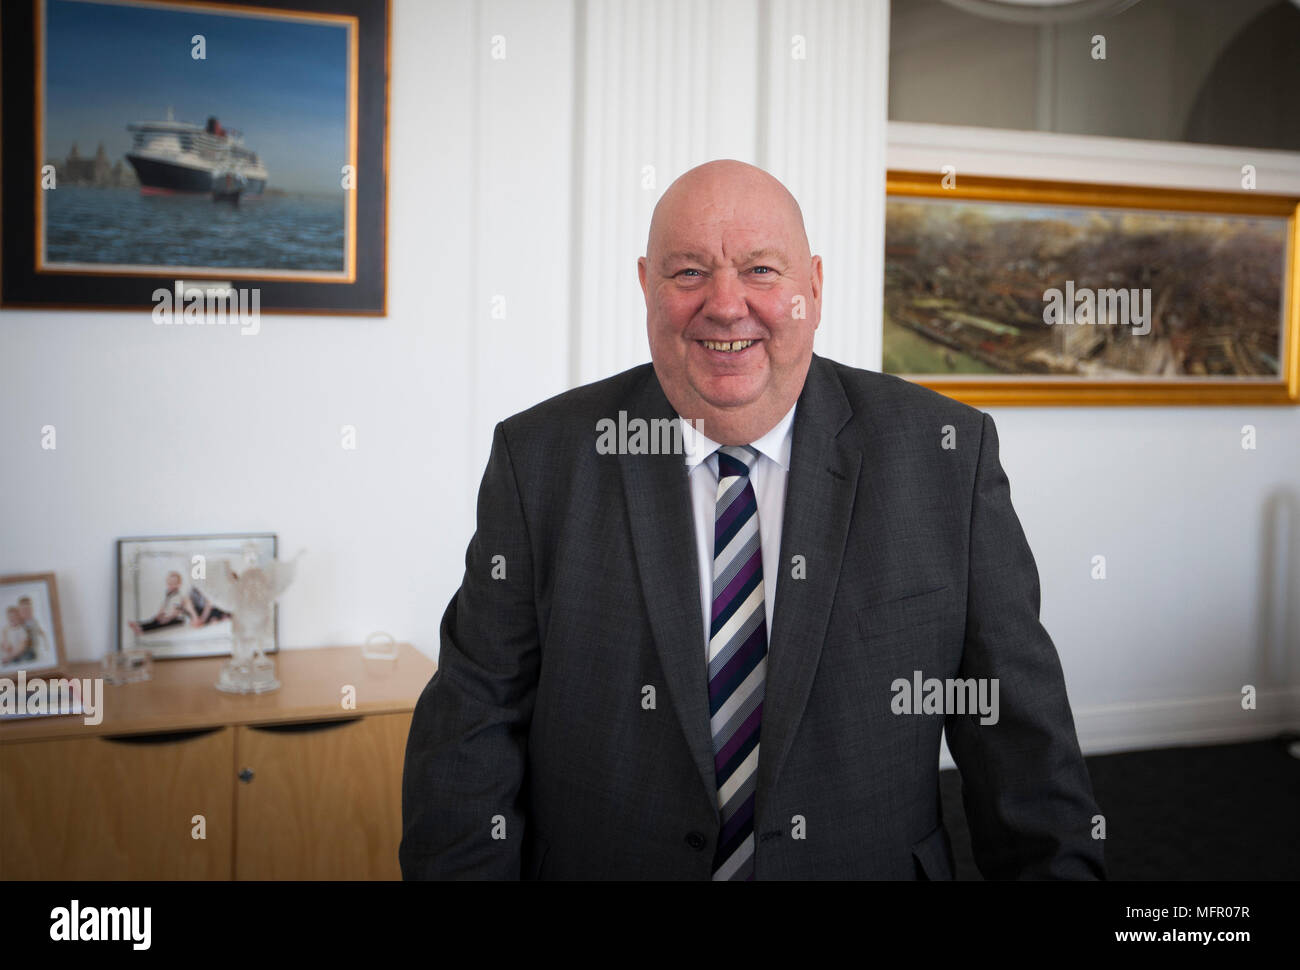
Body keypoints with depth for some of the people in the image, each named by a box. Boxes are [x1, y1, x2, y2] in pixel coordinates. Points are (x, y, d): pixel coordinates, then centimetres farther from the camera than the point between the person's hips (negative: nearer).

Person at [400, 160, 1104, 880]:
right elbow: (472, 740, -11)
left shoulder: (948, 456, -9)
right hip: (605, 863, 0)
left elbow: (1018, 729, -7)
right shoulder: (538, 462, -9)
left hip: (875, 863, 1)